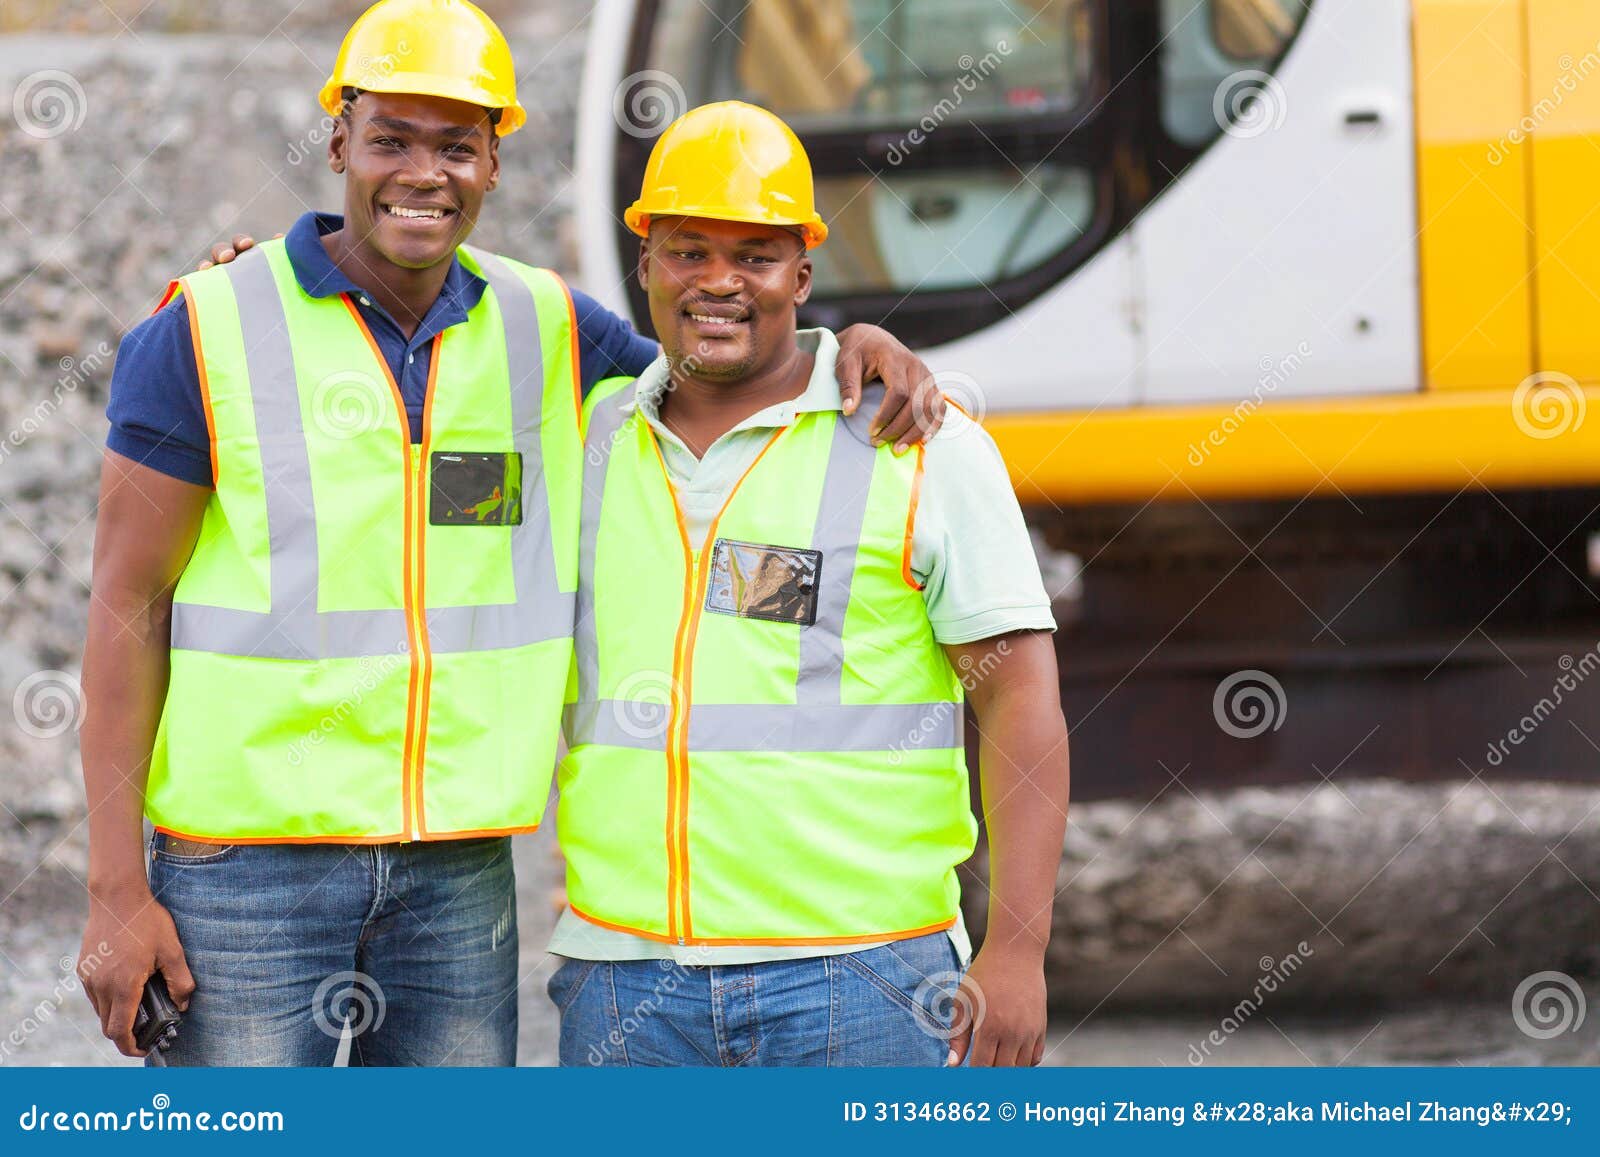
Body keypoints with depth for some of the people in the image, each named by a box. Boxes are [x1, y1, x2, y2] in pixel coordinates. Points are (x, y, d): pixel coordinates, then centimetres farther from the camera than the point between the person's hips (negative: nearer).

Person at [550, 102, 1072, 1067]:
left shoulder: (925, 449, -1)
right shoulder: (589, 437, 11)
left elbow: (1023, 703, -3)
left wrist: (1017, 955, -11)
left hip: (855, 977, -4)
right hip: (626, 975, 4)